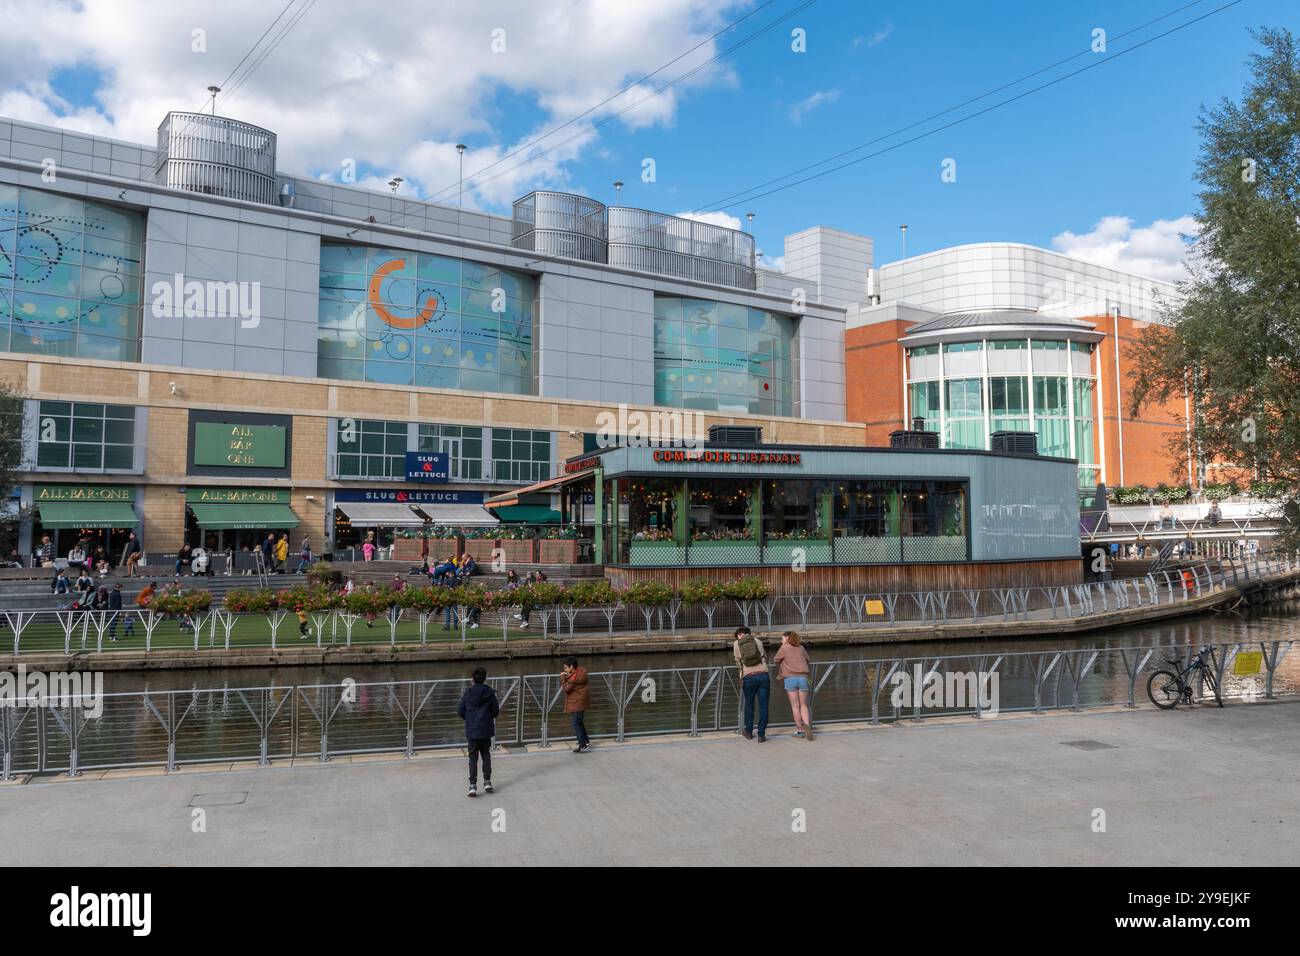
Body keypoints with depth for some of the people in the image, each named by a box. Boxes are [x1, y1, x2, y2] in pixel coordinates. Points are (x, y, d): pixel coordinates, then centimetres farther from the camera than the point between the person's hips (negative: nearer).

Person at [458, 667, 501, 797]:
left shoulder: (467, 693, -5)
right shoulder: (489, 692, -8)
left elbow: (460, 712, -2)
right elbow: (496, 711, -3)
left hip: (471, 731, 0)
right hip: (486, 730, 0)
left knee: (473, 758, 5)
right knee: (486, 755, 17)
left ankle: (473, 786, -3)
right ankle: (487, 782, 18)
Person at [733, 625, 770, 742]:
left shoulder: (736, 644, 11)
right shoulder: (757, 641, 14)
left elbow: (738, 661, 16)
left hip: (748, 677, 0)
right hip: (763, 675, 0)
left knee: (749, 704, 18)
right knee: (763, 705, 6)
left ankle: (749, 732, 27)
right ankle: (761, 734, 5)